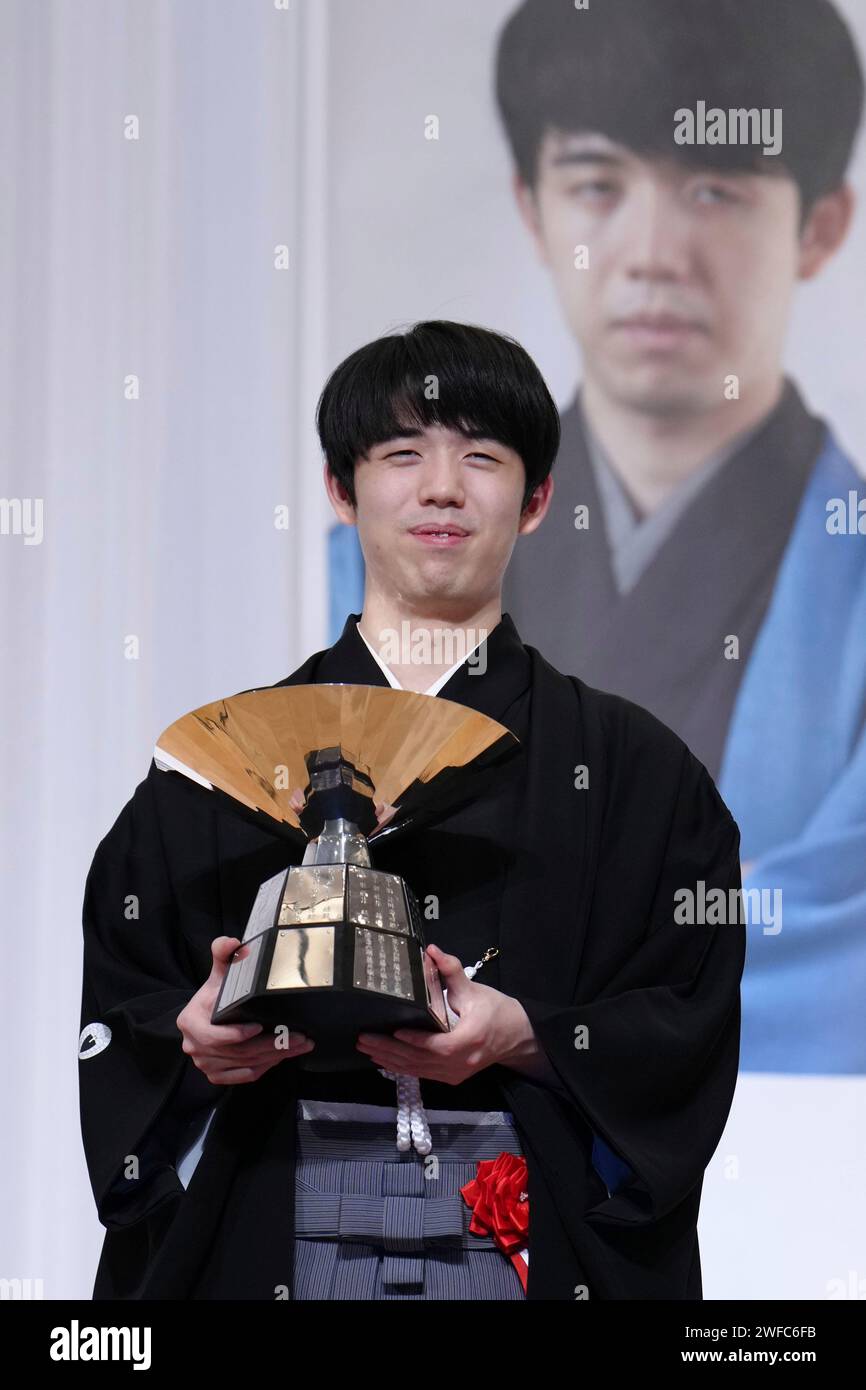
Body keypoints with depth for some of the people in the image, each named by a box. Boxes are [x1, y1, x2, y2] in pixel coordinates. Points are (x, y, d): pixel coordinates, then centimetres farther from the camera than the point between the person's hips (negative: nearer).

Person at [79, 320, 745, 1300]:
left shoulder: (629, 767, 7)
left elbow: (693, 1026, 0)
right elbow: (118, 1002, 8)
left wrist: (528, 1039, -17)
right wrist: (196, 1038, -14)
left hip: (523, 1244, -1)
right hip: (270, 1235, 1)